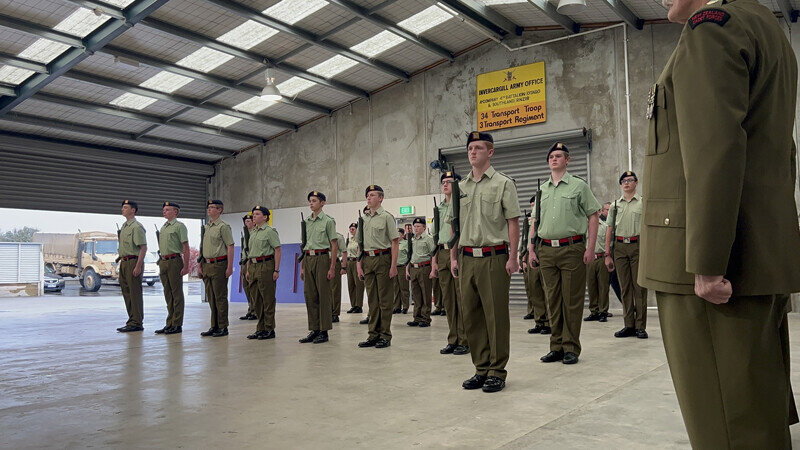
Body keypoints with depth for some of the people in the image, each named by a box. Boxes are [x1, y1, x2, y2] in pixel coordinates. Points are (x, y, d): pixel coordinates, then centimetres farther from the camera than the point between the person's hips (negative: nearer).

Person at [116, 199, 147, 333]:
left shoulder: (137, 227, -12)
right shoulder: (124, 226, 18)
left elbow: (143, 248, -18)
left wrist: (138, 266, -23)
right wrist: (121, 261, 19)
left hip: (133, 262, -10)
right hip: (124, 263, 10)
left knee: (135, 293, -7)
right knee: (126, 292, 12)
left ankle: (136, 323, -3)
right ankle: (131, 321, 20)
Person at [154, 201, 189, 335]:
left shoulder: (179, 226, -6)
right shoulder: (163, 227, 18)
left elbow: (186, 247, -10)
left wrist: (186, 266, -15)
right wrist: (161, 263, 17)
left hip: (174, 261, -8)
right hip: (163, 262, 8)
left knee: (176, 294, -3)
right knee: (168, 294, 10)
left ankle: (177, 324, 0)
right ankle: (170, 323, 16)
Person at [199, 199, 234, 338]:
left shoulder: (223, 226, -8)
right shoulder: (206, 227, 16)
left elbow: (230, 246, -12)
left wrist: (230, 267, -17)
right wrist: (199, 265, 15)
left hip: (219, 265, -8)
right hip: (207, 265, 8)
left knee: (220, 297, -4)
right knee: (211, 298, 11)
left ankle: (223, 327, 3)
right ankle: (214, 326, 19)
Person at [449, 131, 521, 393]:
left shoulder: (503, 184, 0)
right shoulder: (460, 187, 15)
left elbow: (513, 222, -4)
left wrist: (513, 257, -11)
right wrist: (454, 258, 12)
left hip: (493, 257, -5)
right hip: (467, 258, 5)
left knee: (496, 316, -2)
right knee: (472, 316, 9)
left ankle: (497, 371, 9)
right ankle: (481, 368, 20)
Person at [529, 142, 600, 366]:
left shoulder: (579, 185, 2)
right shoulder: (542, 190, 15)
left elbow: (593, 217, 0)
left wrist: (590, 248, -8)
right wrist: (531, 249, 10)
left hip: (572, 248, -4)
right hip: (546, 250, 4)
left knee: (572, 301, -1)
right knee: (553, 300, 8)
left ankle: (571, 348, 8)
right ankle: (556, 347, 16)